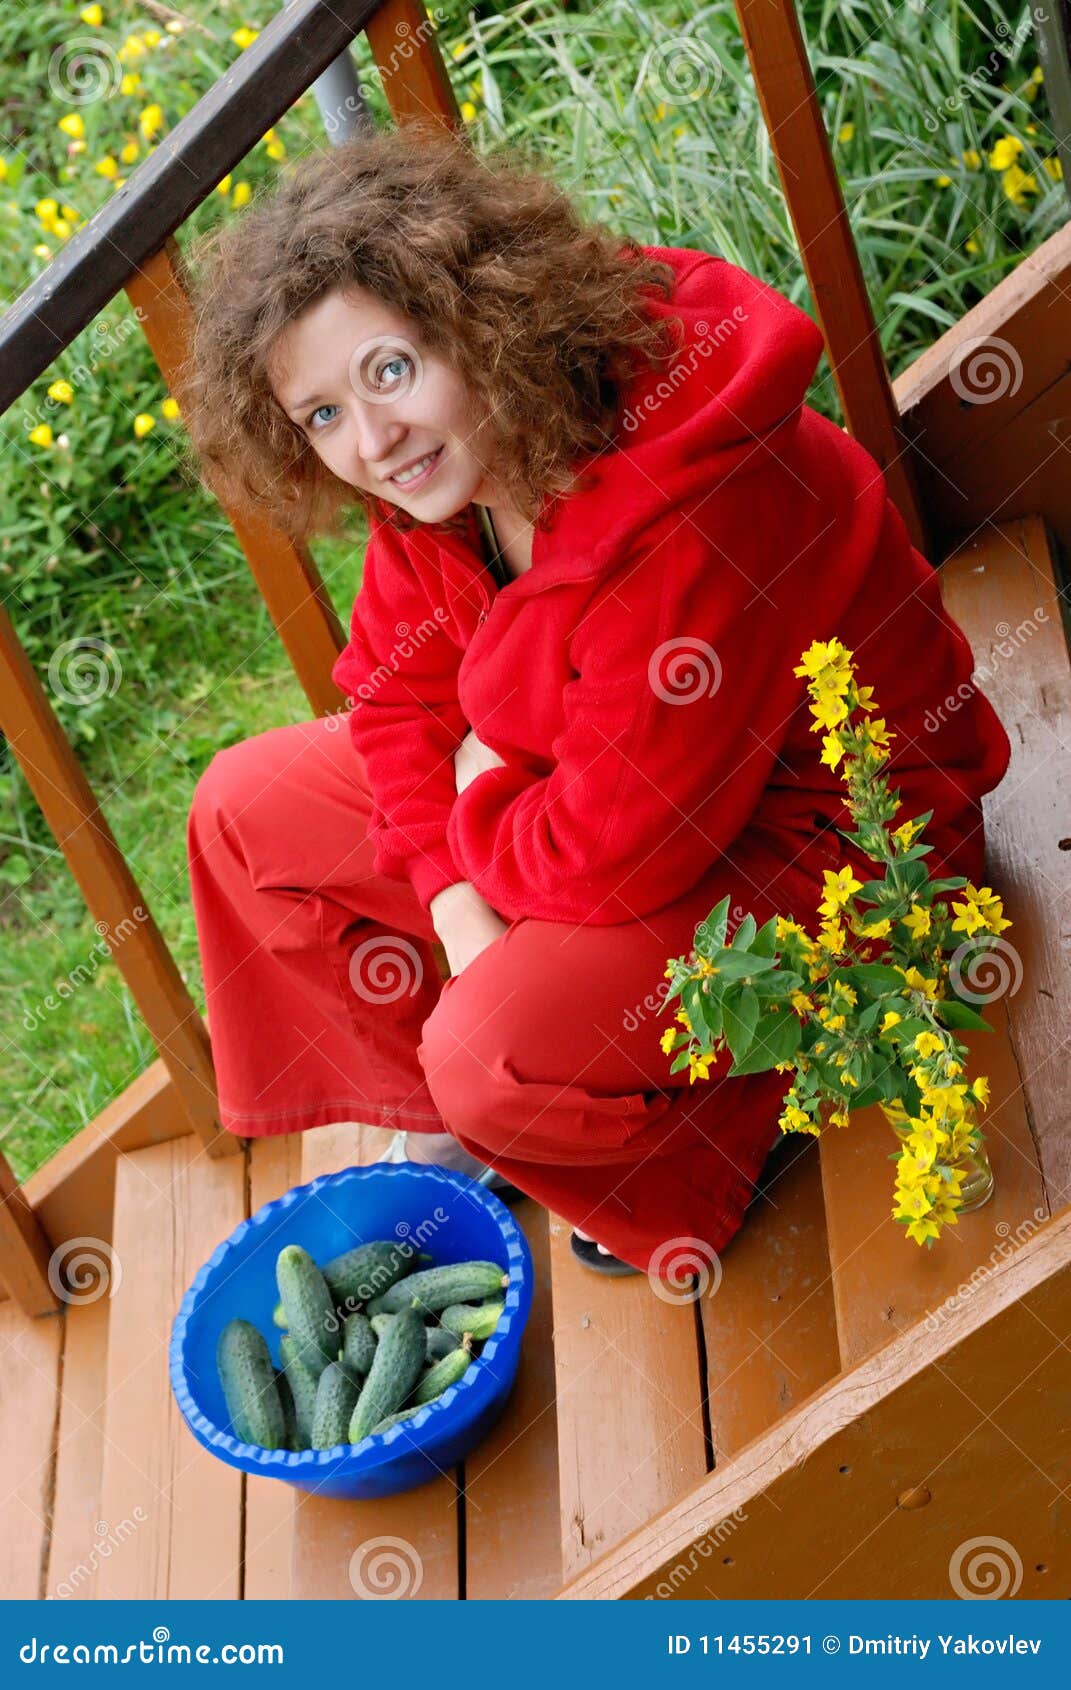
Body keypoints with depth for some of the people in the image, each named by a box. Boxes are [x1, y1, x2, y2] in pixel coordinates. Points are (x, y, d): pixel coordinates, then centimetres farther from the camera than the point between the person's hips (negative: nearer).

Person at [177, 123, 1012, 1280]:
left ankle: (682, 1180, 6)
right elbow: (395, 686, -1)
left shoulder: (681, 531, -38)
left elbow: (614, 856, -32)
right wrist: (455, 898, -14)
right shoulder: (442, 470, -12)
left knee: (501, 1049, -30)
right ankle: (465, 1112, 20)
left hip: (809, 840, -8)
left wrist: (484, 804, -12)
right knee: (247, 808, 4)